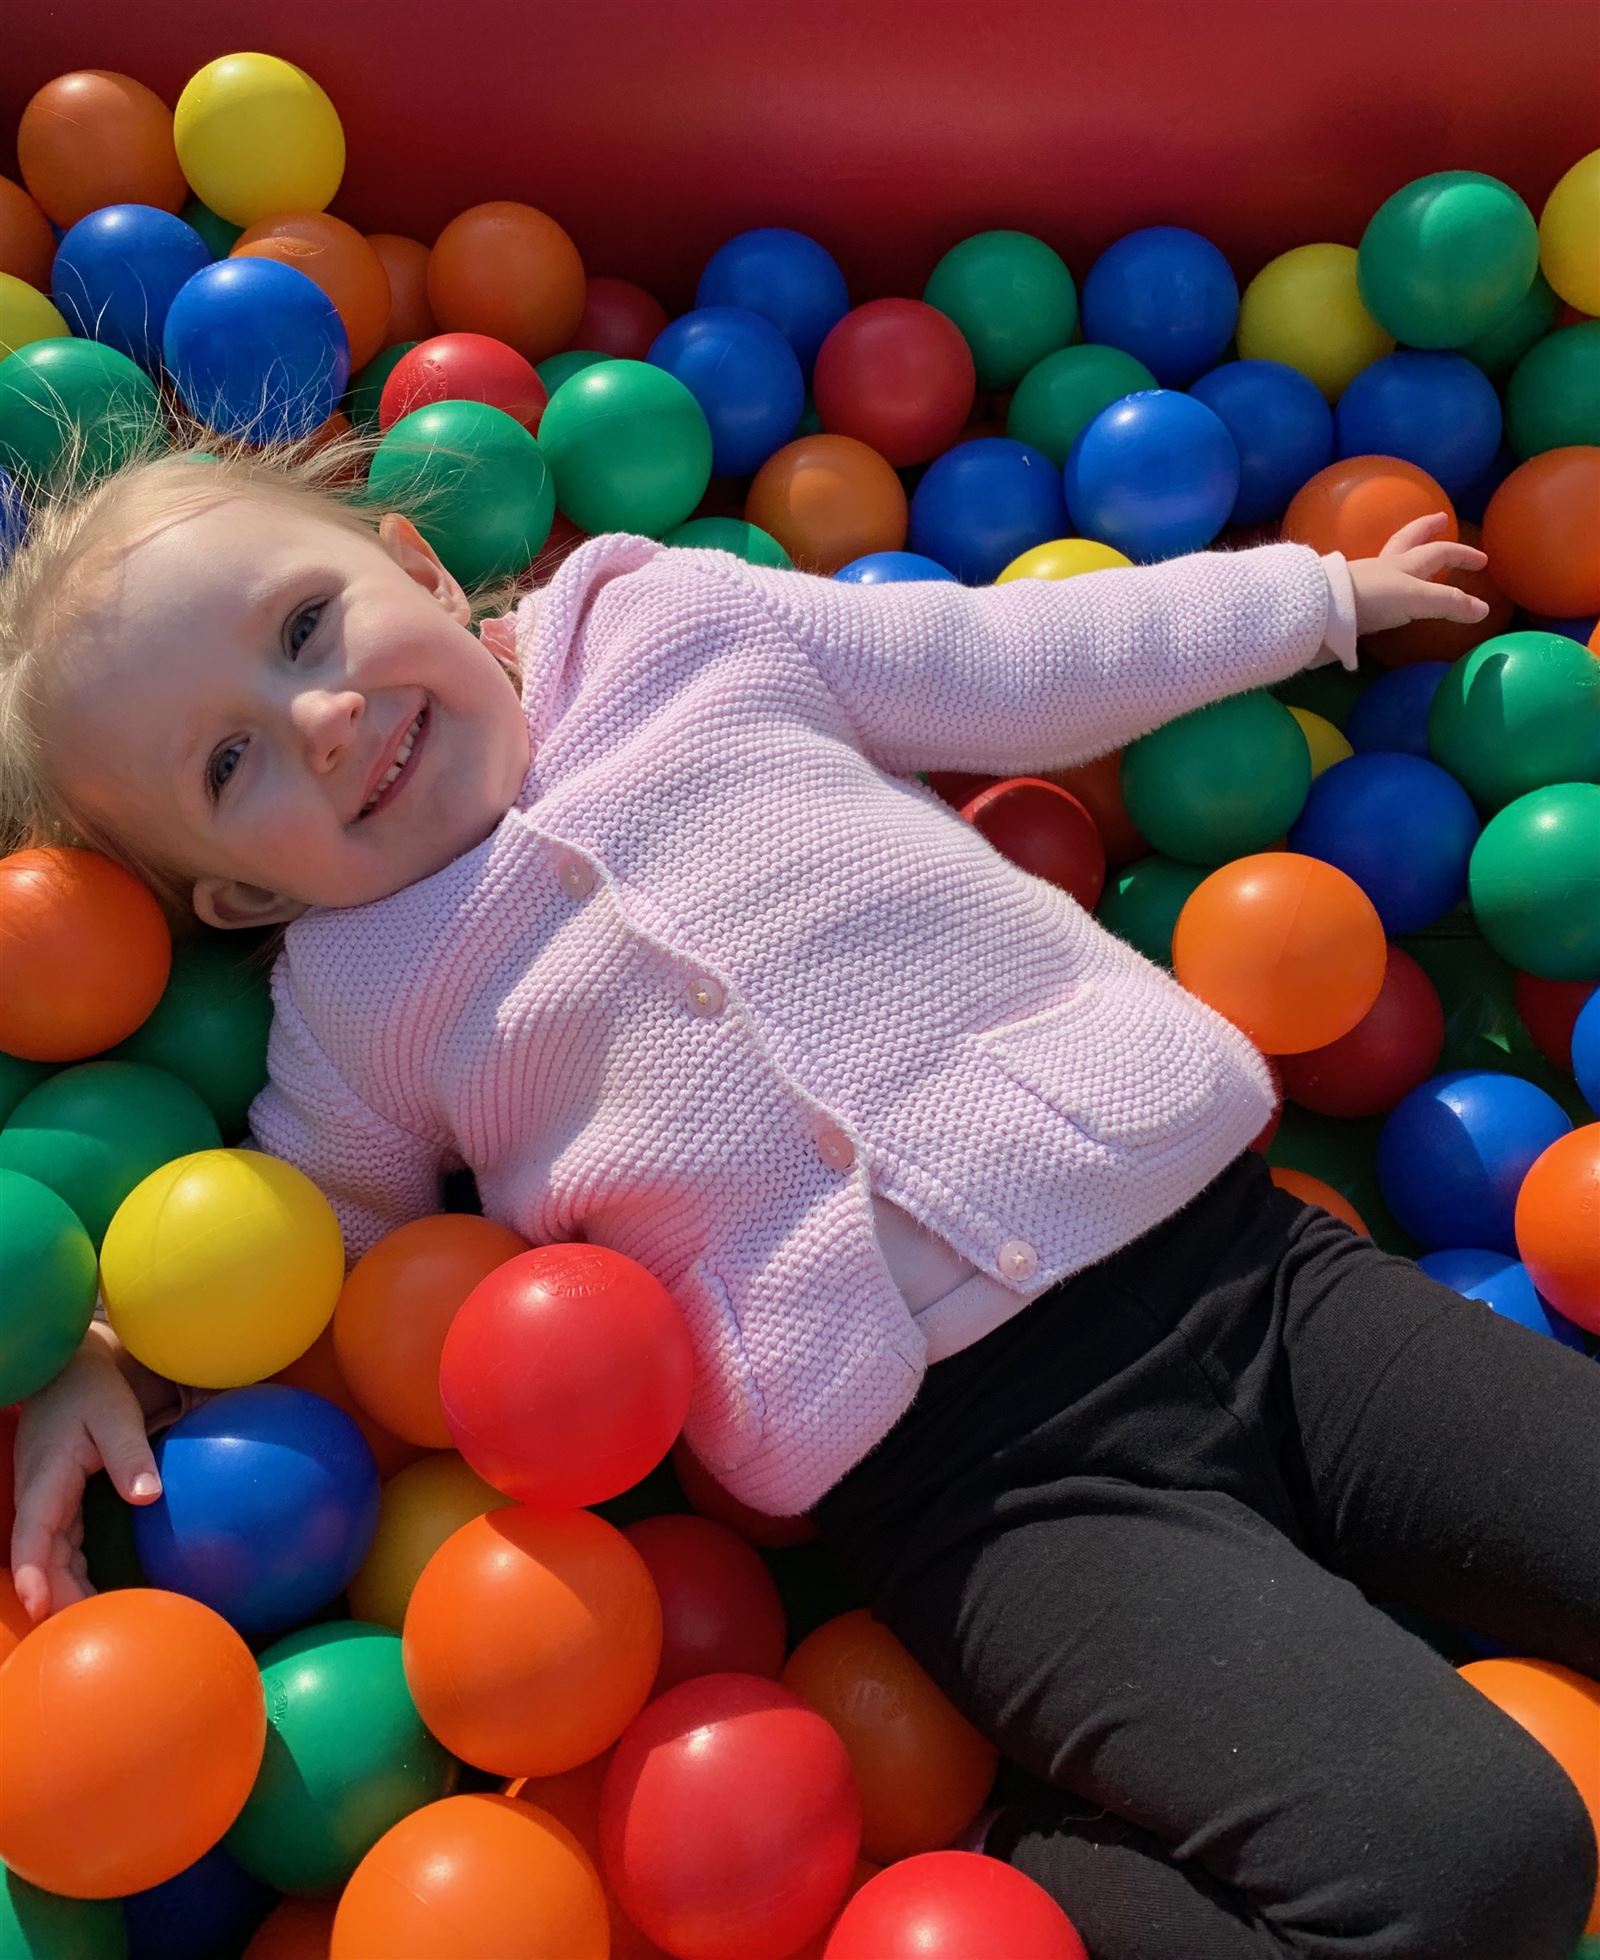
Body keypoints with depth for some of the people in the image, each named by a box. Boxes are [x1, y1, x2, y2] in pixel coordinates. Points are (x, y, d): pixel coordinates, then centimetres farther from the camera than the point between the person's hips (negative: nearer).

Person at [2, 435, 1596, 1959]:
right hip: (976, 1470, -3)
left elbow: (1029, 669, 18)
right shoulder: (356, 1000, 7)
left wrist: (1316, 590, 26)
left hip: (1229, 1239, 4)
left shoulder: (683, 619, 9)